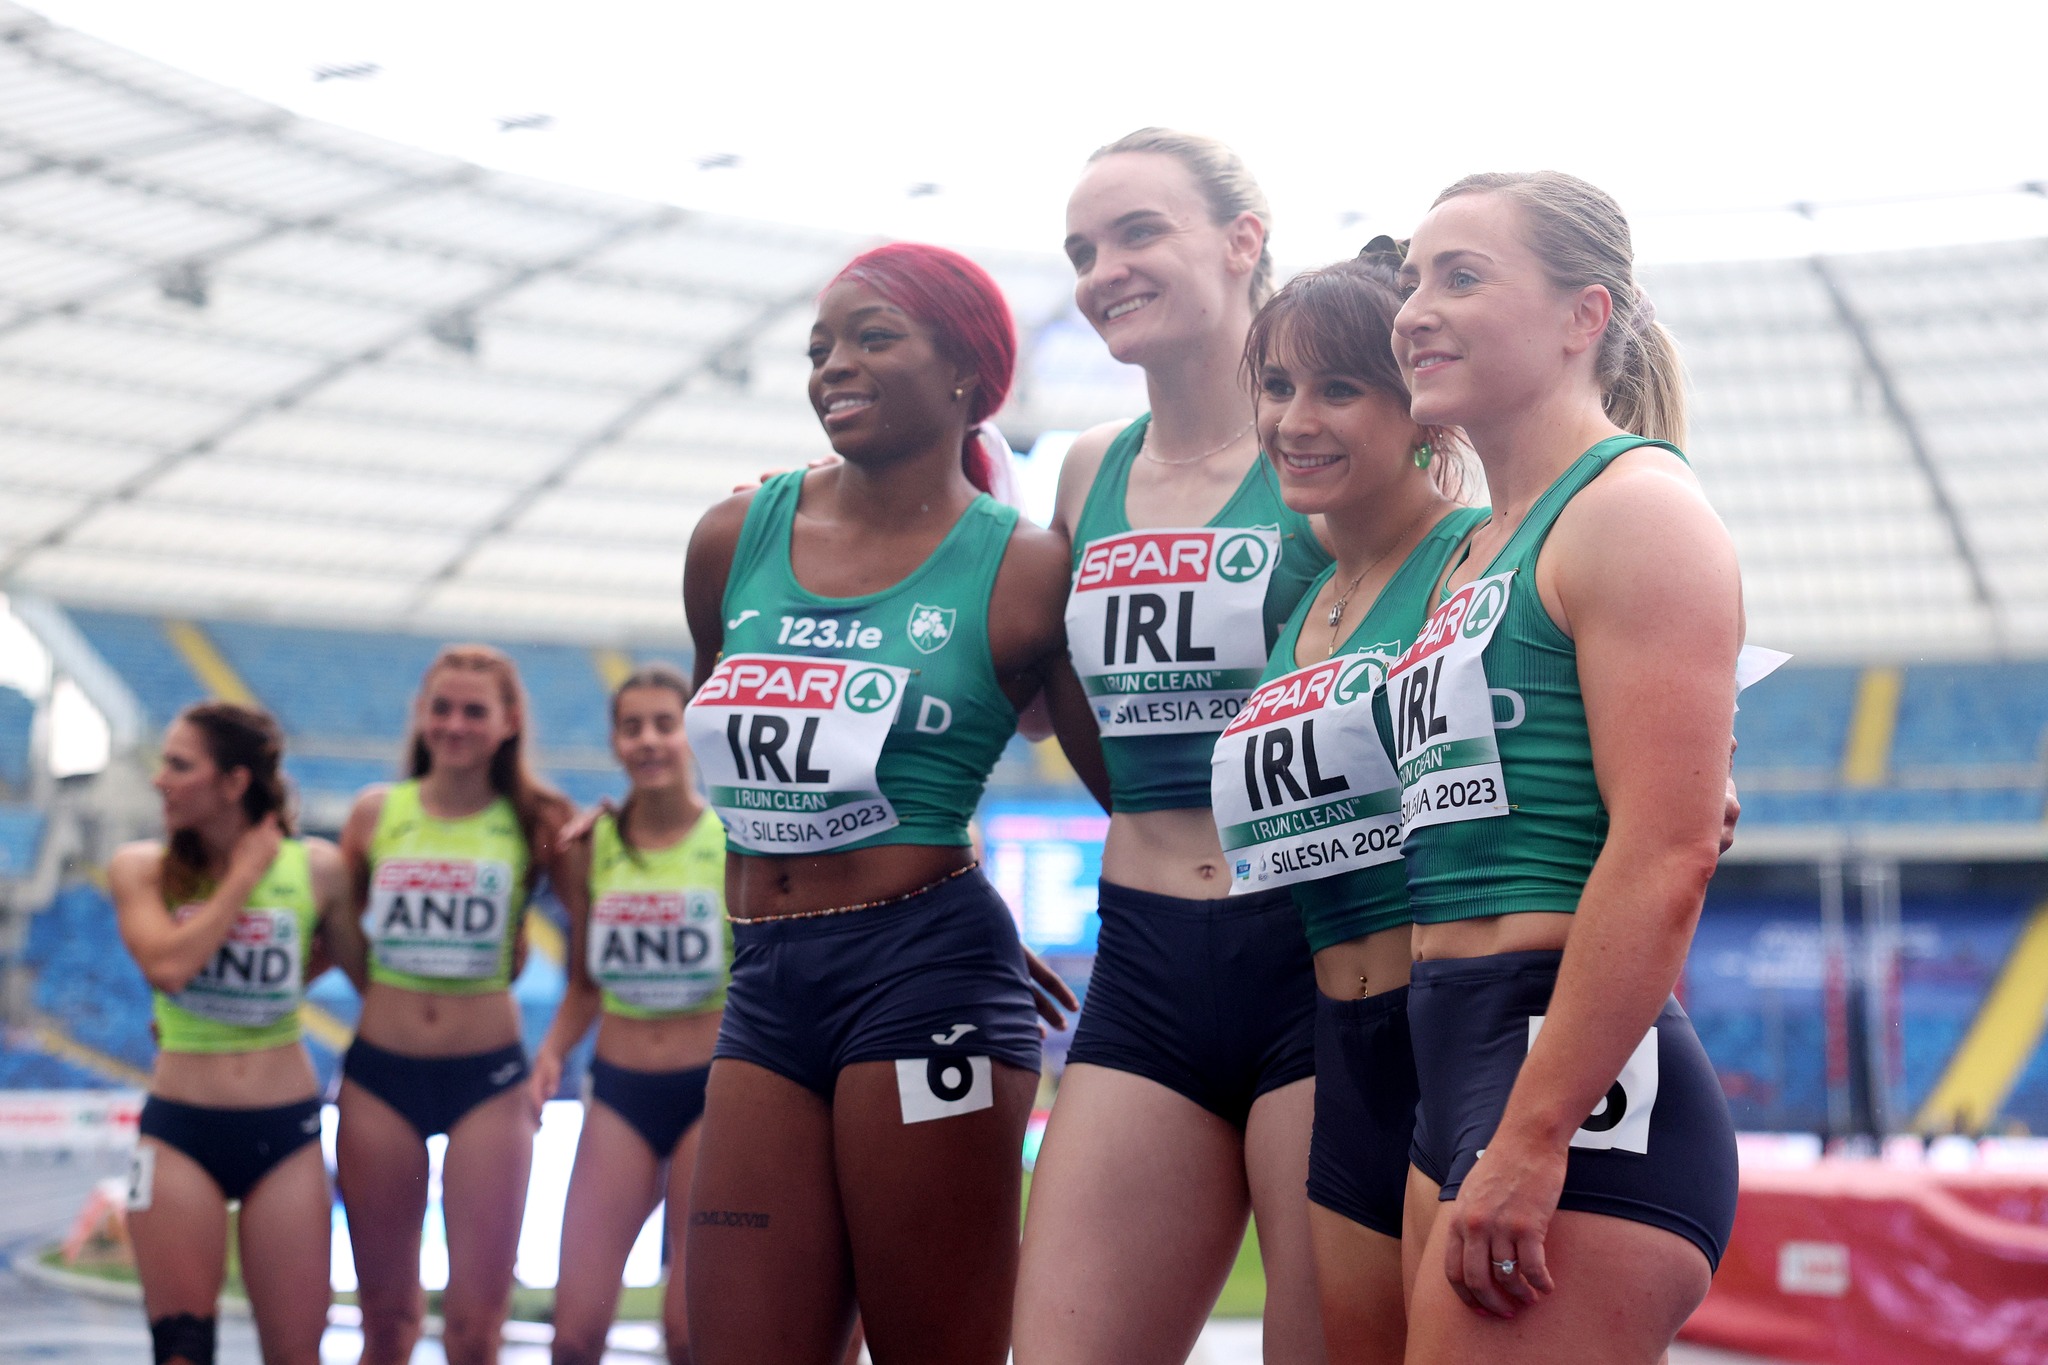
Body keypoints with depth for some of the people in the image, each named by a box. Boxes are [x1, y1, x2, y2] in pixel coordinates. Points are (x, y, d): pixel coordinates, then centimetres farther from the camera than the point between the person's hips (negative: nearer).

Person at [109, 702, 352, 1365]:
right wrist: (244, 875, -11)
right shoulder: (141, 868, -1)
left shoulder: (315, 867, 0)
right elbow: (167, 964, -19)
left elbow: (348, 956, 18)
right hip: (180, 1132, 0)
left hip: (285, 1134, 0)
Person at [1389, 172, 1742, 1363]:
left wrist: (1530, 1144, -21)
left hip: (1577, 1084, -9)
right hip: (1465, 1083, 9)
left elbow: (1667, 858, -18)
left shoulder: (1636, 509, -7)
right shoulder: (1481, 552, 19)